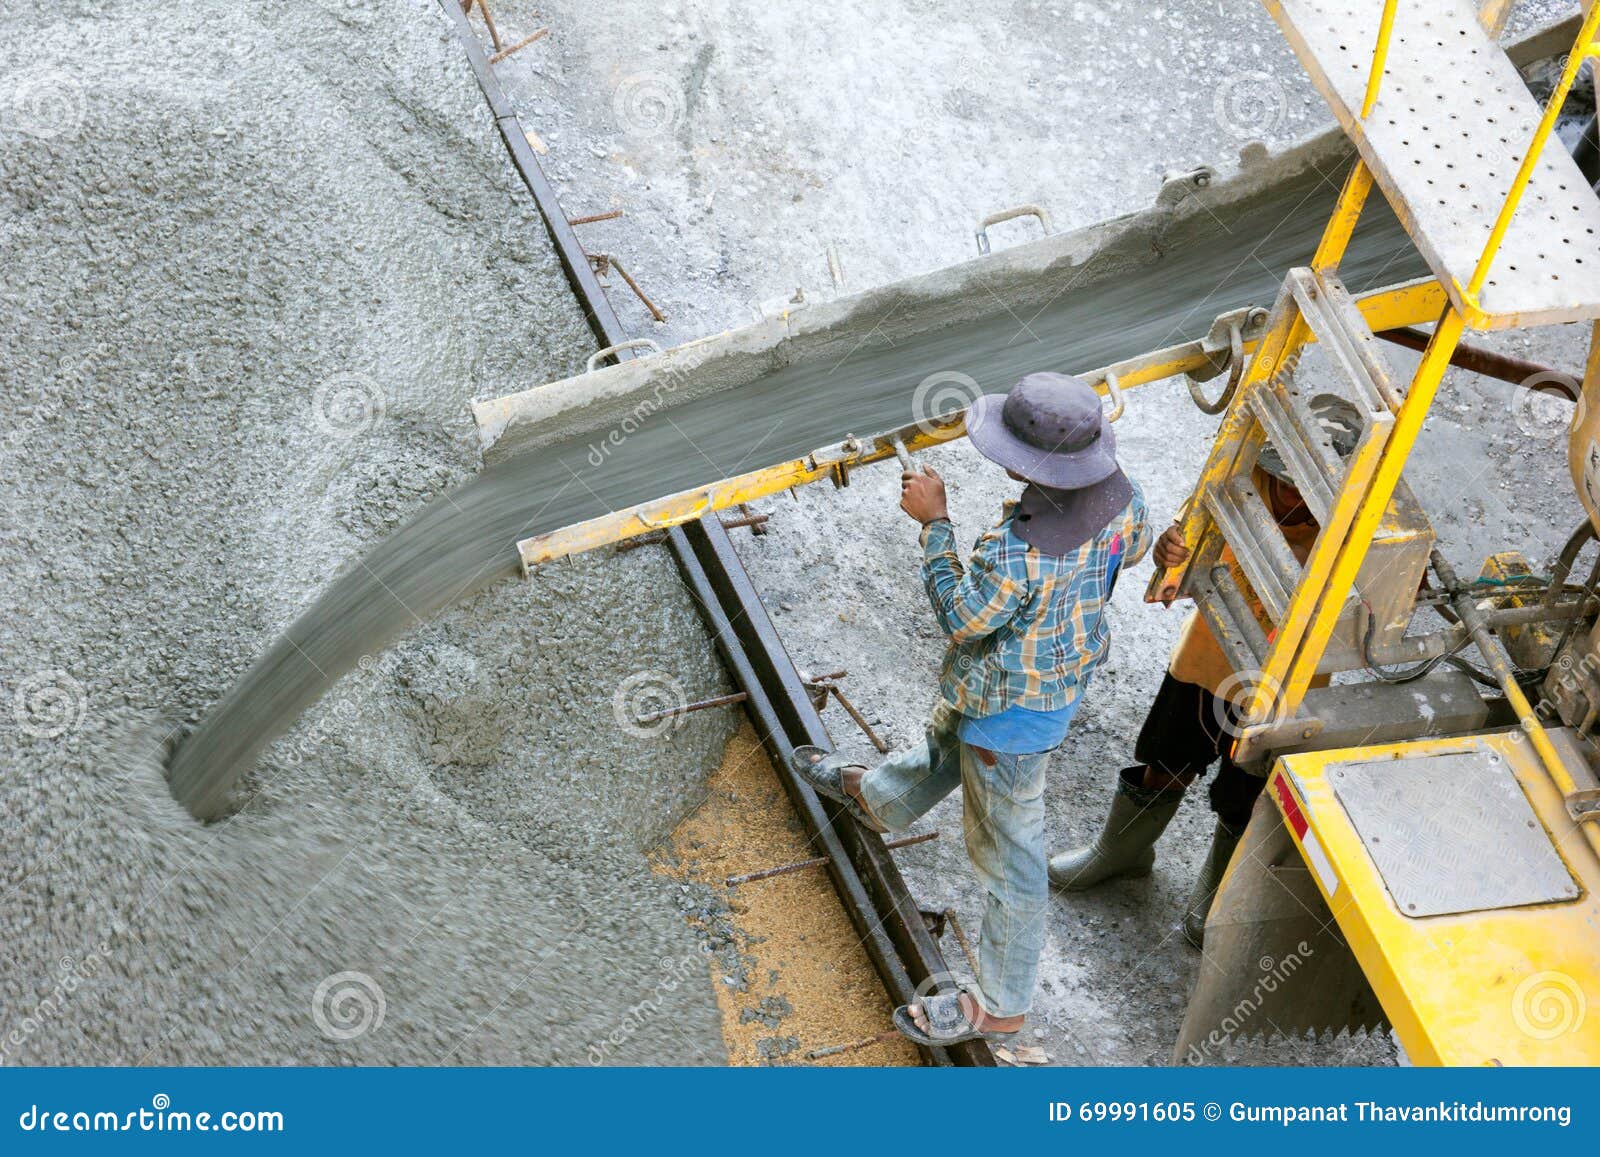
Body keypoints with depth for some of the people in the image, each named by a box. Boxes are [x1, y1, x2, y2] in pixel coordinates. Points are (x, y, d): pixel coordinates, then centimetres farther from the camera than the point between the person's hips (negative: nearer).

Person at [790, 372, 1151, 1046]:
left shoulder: (1019, 549, -41)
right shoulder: (1119, 495, -18)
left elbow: (963, 620, -23)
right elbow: (1134, 547, 6)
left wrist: (934, 523, -20)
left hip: (1013, 707, -9)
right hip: (1067, 668, 9)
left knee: (1006, 854, 9)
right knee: (946, 741, 36)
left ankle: (999, 1007, 28)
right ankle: (876, 800, 67)